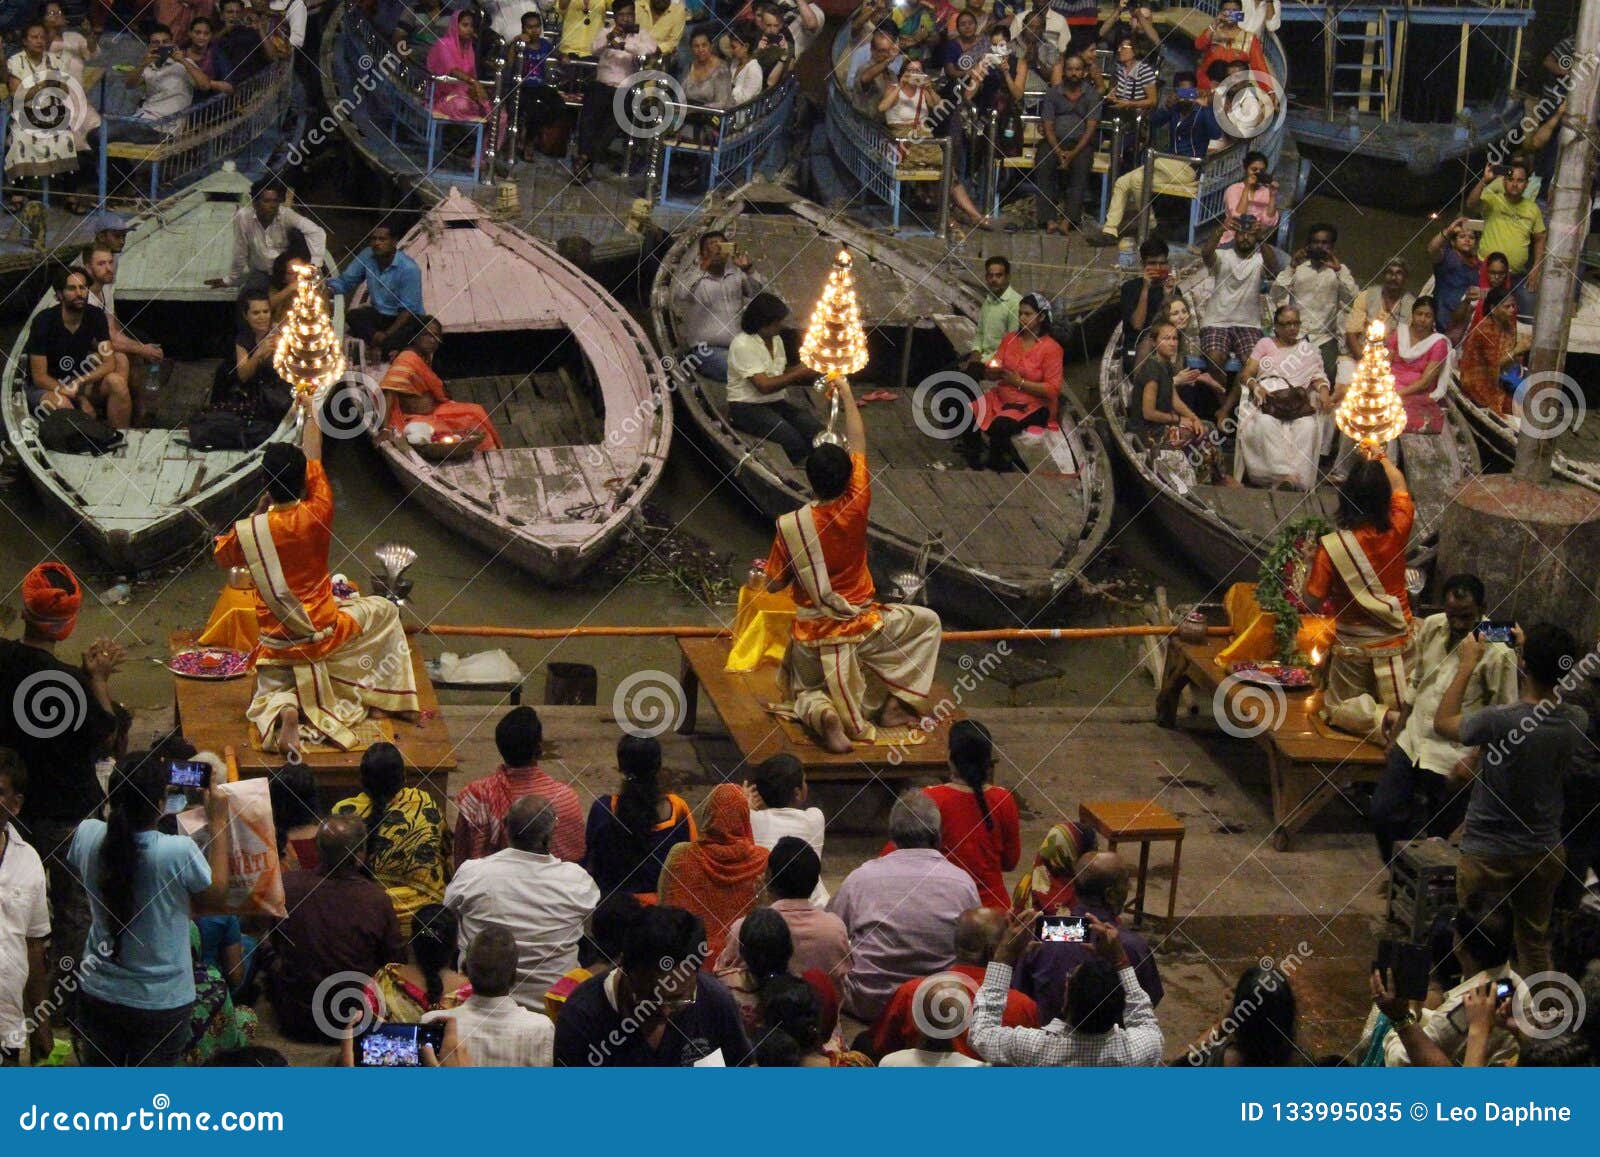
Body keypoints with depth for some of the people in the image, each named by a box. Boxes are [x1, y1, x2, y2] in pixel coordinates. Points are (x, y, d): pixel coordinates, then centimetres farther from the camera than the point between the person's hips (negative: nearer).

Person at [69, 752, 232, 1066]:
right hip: (160, 1001, -4)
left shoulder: (87, 835, -15)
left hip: (99, 992, 4)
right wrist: (219, 823, 0)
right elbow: (217, 892, -7)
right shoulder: (178, 852, -27)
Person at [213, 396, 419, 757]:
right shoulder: (317, 517, -16)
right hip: (325, 633, 0)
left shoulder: (248, 531, -15)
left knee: (269, 697, 21)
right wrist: (311, 412, 15)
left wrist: (259, 509, 8)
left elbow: (222, 558, 9)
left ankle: (283, 710, -18)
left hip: (277, 644, 0)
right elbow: (314, 457, 0)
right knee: (383, 610, 25)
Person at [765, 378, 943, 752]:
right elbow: (858, 443, -1)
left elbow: (774, 584, -4)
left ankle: (821, 711, -14)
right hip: (863, 630, 0)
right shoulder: (856, 508, -14)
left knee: (806, 692, 25)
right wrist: (846, 392, 10)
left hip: (812, 639, 0)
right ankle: (896, 702, 8)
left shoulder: (789, 526, -15)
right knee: (927, 622, 22)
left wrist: (764, 569, 19)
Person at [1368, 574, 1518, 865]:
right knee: (1382, 814, 8)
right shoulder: (1431, 627, 0)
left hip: (1453, 758, -6)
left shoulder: (1498, 652, -19)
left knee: (1437, 835, 4)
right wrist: (1398, 729, 16)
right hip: (1412, 742, 6)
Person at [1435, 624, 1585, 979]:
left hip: (1488, 854, -5)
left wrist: (1468, 664, -3)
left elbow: (1442, 722, -9)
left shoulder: (1498, 721, -28)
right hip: (1545, 852, 5)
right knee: (1536, 943, 21)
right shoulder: (1577, 722, -12)